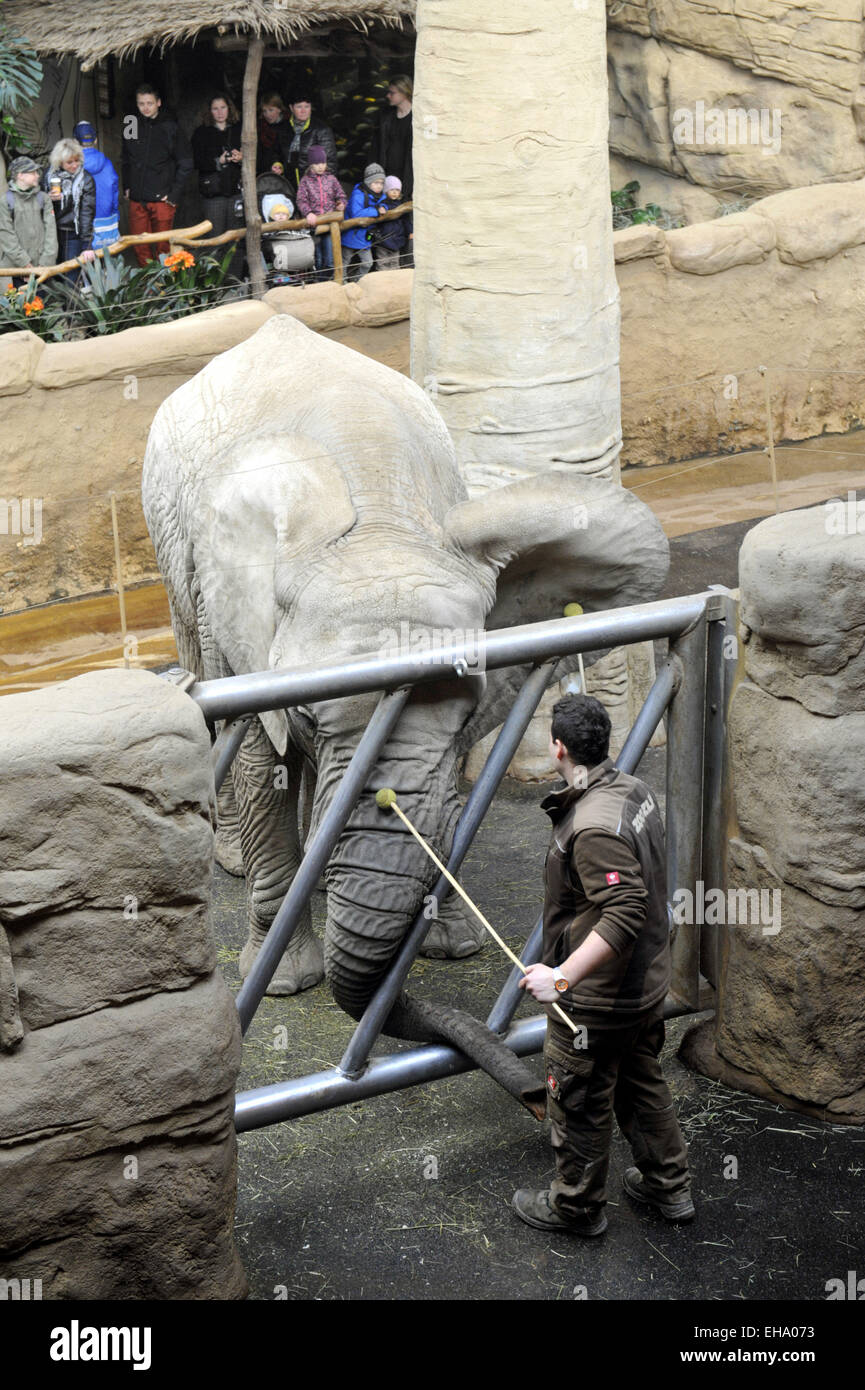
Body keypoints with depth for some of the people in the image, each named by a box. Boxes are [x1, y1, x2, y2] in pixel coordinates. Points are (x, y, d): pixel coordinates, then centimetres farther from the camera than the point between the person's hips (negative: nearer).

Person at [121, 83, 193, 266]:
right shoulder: (132, 126, 8)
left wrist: (174, 193, -6)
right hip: (137, 199, 4)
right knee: (140, 247, 5)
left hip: (162, 199, -4)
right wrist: (126, 186, 12)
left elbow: (185, 163, 0)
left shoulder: (170, 127, -3)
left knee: (162, 247, -1)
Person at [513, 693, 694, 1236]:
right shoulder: (635, 790, -1)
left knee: (579, 1104, 10)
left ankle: (576, 1207, 28)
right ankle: (669, 1186, 40)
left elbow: (624, 914, -36)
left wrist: (563, 976, -35)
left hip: (597, 999, -9)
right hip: (647, 984, 9)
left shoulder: (593, 827, -30)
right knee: (642, 1084, 25)